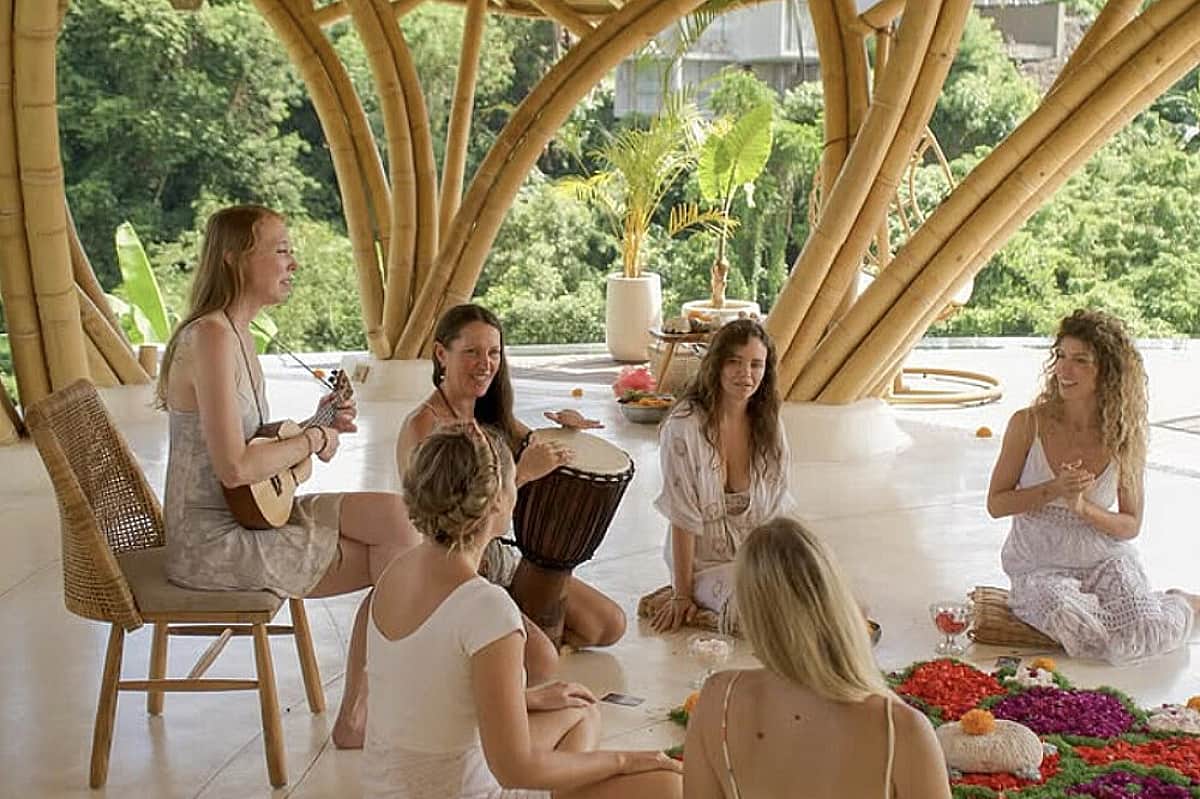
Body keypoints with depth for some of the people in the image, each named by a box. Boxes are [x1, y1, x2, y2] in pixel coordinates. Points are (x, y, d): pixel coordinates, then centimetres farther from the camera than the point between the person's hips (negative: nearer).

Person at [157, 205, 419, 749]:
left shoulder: (237, 335, 11)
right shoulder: (211, 337, -20)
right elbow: (234, 468, -27)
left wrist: (317, 427, 5)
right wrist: (311, 442, -13)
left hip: (246, 518, 9)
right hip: (212, 544, -9)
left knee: (397, 520, -2)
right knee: (398, 546, -9)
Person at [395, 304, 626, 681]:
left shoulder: (491, 413, 7)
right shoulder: (423, 426, -17)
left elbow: (536, 451, 20)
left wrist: (563, 433, -3)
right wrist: (521, 473, -34)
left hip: (500, 561, 9)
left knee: (609, 625, 3)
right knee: (539, 660, -27)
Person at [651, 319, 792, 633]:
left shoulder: (768, 425, 1)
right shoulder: (684, 427, -15)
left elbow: (776, 512, 3)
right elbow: (683, 519, -14)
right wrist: (682, 596, -12)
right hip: (705, 563, -5)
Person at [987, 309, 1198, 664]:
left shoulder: (1124, 438, -5)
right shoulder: (1028, 424, -9)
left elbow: (1131, 525, 2)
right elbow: (996, 504, -4)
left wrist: (1084, 508, -18)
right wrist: (1053, 491, -20)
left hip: (1106, 559, 2)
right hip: (1039, 567, -1)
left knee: (1139, 637, -21)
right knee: (1084, 634, -30)